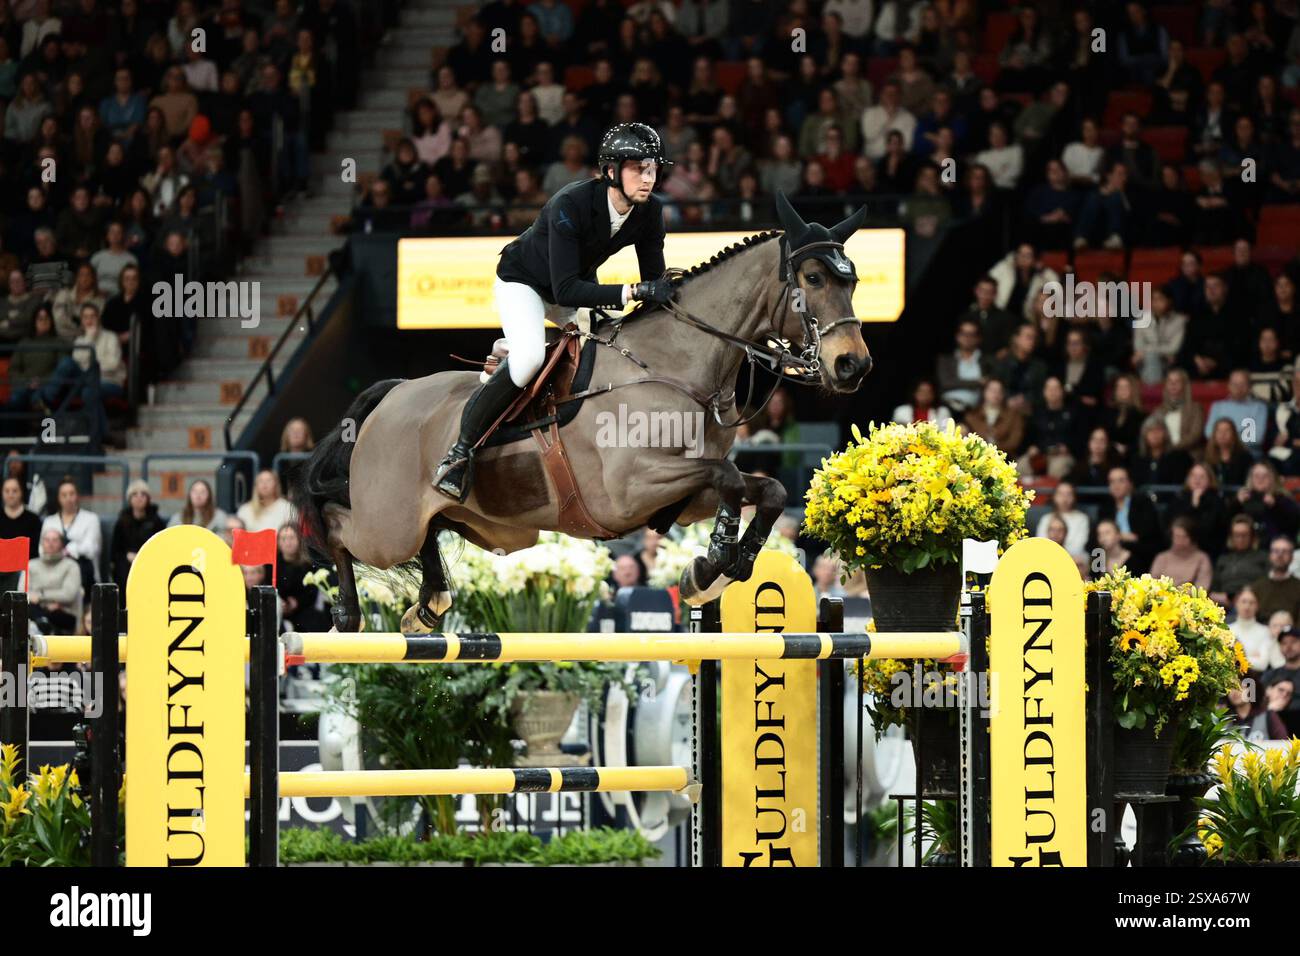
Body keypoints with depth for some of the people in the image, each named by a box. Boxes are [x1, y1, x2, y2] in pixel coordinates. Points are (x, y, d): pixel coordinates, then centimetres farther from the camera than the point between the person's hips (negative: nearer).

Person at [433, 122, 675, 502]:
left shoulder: (650, 211, -18)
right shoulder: (571, 205, -37)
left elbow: (654, 279, -9)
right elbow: (566, 290, -41)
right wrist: (633, 292, -49)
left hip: (579, 283, 7)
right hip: (522, 281, -7)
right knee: (528, 357, -31)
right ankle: (461, 451, -22)